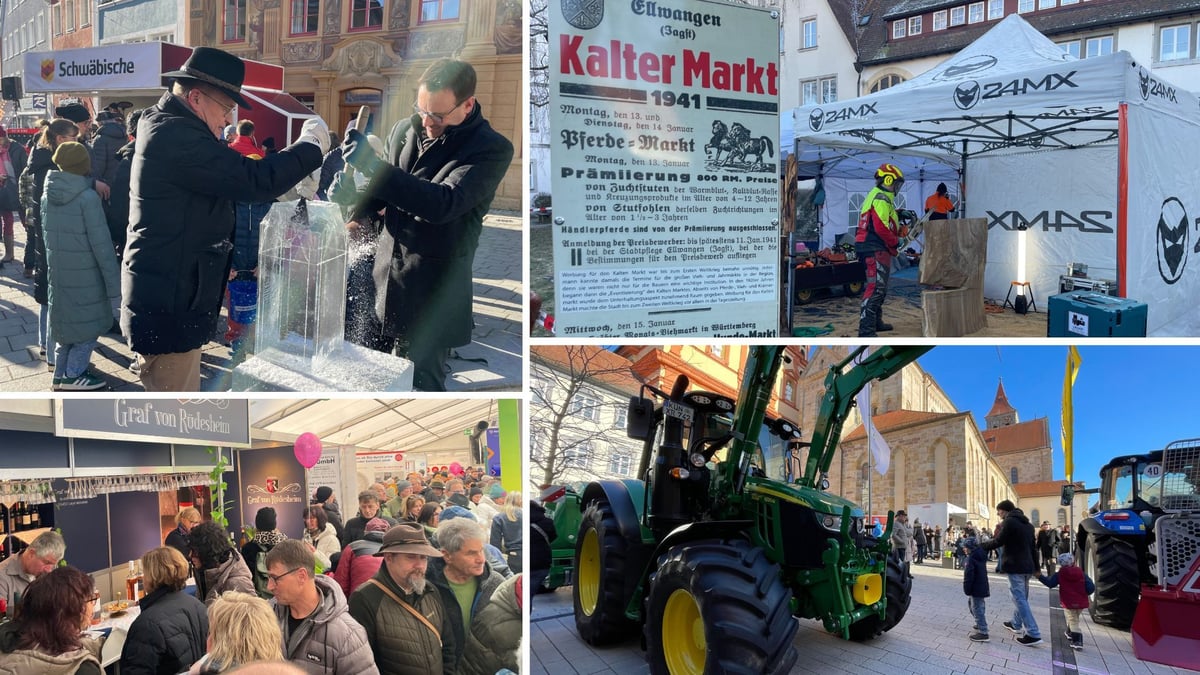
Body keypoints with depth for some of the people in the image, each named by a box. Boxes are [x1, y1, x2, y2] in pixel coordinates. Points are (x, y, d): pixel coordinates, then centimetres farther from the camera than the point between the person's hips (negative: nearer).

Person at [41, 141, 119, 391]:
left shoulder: (48, 195, 4)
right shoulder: (88, 197, -16)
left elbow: (45, 234, 11)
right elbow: (101, 243, -16)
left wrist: (53, 263, 19)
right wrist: (113, 281, -12)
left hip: (57, 274, 7)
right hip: (85, 276, -6)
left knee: (67, 323, 18)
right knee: (89, 323, 6)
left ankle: (61, 374, 23)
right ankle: (73, 375, 6)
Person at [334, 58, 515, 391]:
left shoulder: (492, 149, -13)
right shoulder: (405, 129, 3)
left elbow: (444, 203, -27)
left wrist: (371, 164, -31)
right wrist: (355, 202, -7)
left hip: (432, 295, -5)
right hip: (382, 279, 6)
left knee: (422, 385, 2)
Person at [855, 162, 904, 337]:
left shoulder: (876, 195, 20)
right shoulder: (881, 198, -14)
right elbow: (881, 228, -22)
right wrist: (895, 242, -9)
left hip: (875, 248, 11)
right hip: (876, 249, -11)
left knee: (880, 287, 21)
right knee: (876, 287, -16)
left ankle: (876, 322, 33)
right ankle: (866, 330, -21)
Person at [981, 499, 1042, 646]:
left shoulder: (1009, 522, -12)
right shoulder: (1027, 523, 16)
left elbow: (998, 541, -13)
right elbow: (1032, 545, 20)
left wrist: (981, 547, 1)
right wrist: (1036, 567, 25)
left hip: (1014, 566, -9)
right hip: (1027, 565, 9)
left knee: (1020, 599, -9)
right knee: (1021, 597, 21)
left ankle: (1033, 634, -14)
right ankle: (1016, 624, 34)